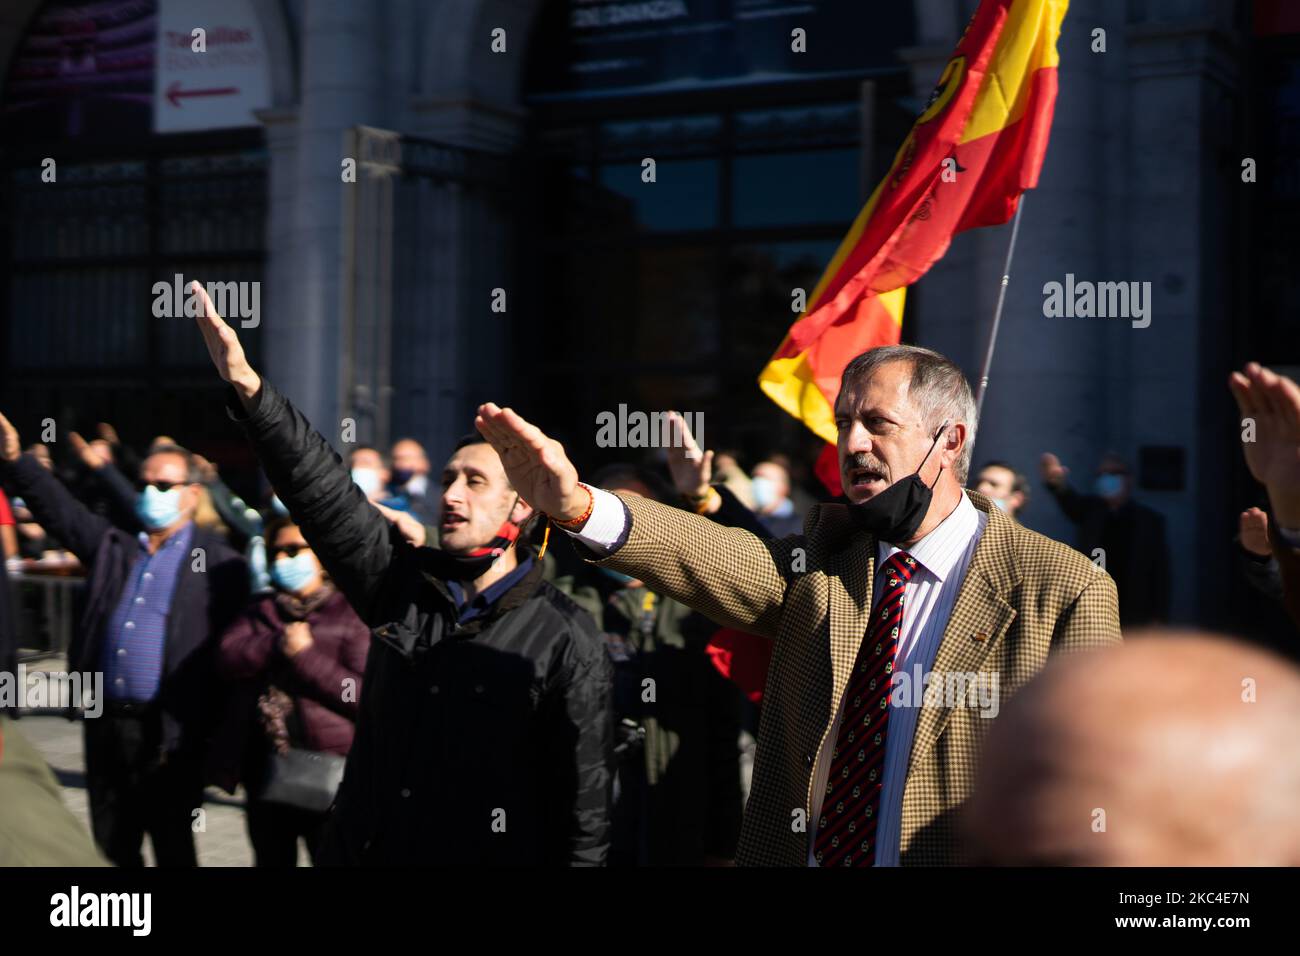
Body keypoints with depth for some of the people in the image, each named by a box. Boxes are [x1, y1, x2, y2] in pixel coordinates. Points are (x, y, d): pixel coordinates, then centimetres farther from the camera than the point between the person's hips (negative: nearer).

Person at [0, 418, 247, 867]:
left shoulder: (218, 563, -5)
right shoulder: (111, 543, 11)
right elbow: (58, 507, 4)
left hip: (169, 732, -5)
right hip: (106, 724, 5)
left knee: (172, 845, 5)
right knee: (111, 845, 15)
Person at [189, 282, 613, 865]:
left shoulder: (567, 640, -8)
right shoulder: (402, 585, 4)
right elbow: (324, 494, -5)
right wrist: (248, 387, -14)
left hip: (491, 853, -4)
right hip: (362, 849, 4)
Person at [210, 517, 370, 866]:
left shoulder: (350, 615, -3)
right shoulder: (261, 612, 15)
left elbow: (364, 694, -13)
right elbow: (228, 658, -3)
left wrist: (305, 657, -14)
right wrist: (279, 642, -16)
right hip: (265, 772, 6)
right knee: (272, 859, 16)